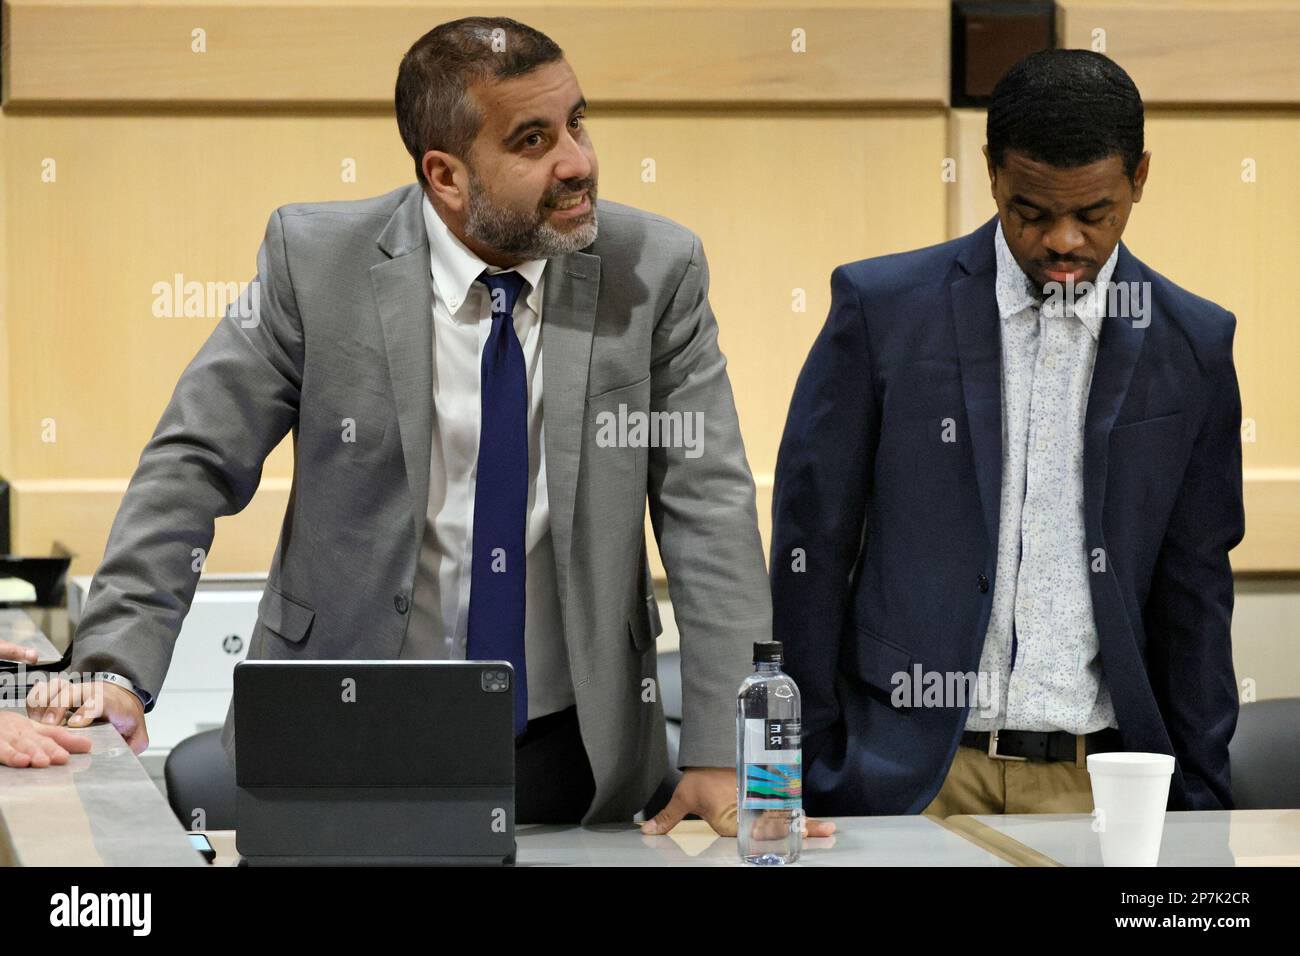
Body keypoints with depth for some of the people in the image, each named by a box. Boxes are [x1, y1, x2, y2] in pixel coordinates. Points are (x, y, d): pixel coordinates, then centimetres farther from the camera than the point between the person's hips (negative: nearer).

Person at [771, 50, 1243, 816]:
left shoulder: (1193, 344, 5)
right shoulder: (882, 307, 0)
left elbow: (1194, 589, 9)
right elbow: (810, 551, 2)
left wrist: (1199, 803, 7)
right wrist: (809, 774, 0)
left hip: (1093, 780, 1)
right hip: (912, 777, -1)